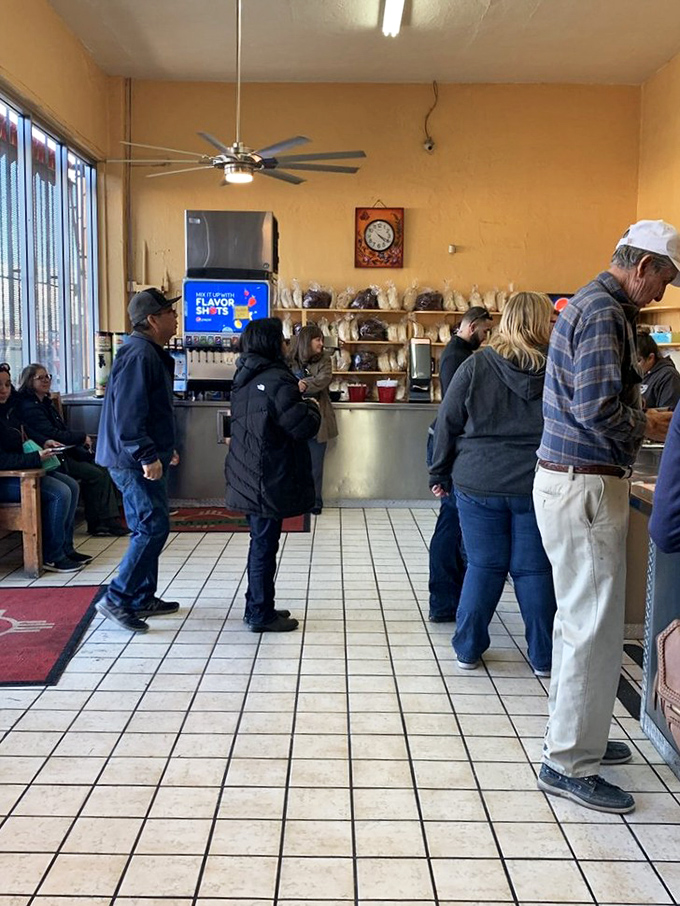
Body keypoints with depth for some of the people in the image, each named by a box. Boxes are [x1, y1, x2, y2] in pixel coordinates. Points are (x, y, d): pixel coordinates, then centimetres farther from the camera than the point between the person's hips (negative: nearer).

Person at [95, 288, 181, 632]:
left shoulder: (152, 354, 16)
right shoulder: (139, 354, -17)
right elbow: (128, 411, -25)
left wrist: (165, 448, 25)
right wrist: (147, 456, -27)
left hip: (144, 458, 11)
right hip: (134, 461, -11)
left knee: (149, 529, 15)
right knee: (153, 528, -9)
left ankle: (142, 598, 24)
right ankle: (117, 599, -1)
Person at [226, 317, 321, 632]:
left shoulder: (245, 378, 11)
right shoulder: (276, 379, -19)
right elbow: (304, 427, -20)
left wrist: (297, 399, 16)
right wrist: (312, 406, 1)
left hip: (248, 476, 9)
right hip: (269, 479, -9)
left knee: (260, 543, 18)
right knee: (264, 545, -1)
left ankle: (257, 607, 28)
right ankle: (261, 615, 9)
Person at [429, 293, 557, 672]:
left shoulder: (476, 366, -3)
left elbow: (448, 424, 1)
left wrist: (440, 474, 10)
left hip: (480, 484, 1)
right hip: (537, 485, 0)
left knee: (484, 566, 10)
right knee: (535, 569, 8)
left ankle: (468, 649, 19)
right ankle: (544, 657, 18)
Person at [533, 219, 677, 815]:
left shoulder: (592, 304, 18)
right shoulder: (605, 312, -15)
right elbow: (598, 408, -23)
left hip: (568, 479, 11)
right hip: (585, 485, -11)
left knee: (579, 619, 18)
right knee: (594, 626, -3)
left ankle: (577, 736, 31)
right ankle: (569, 764, 7)